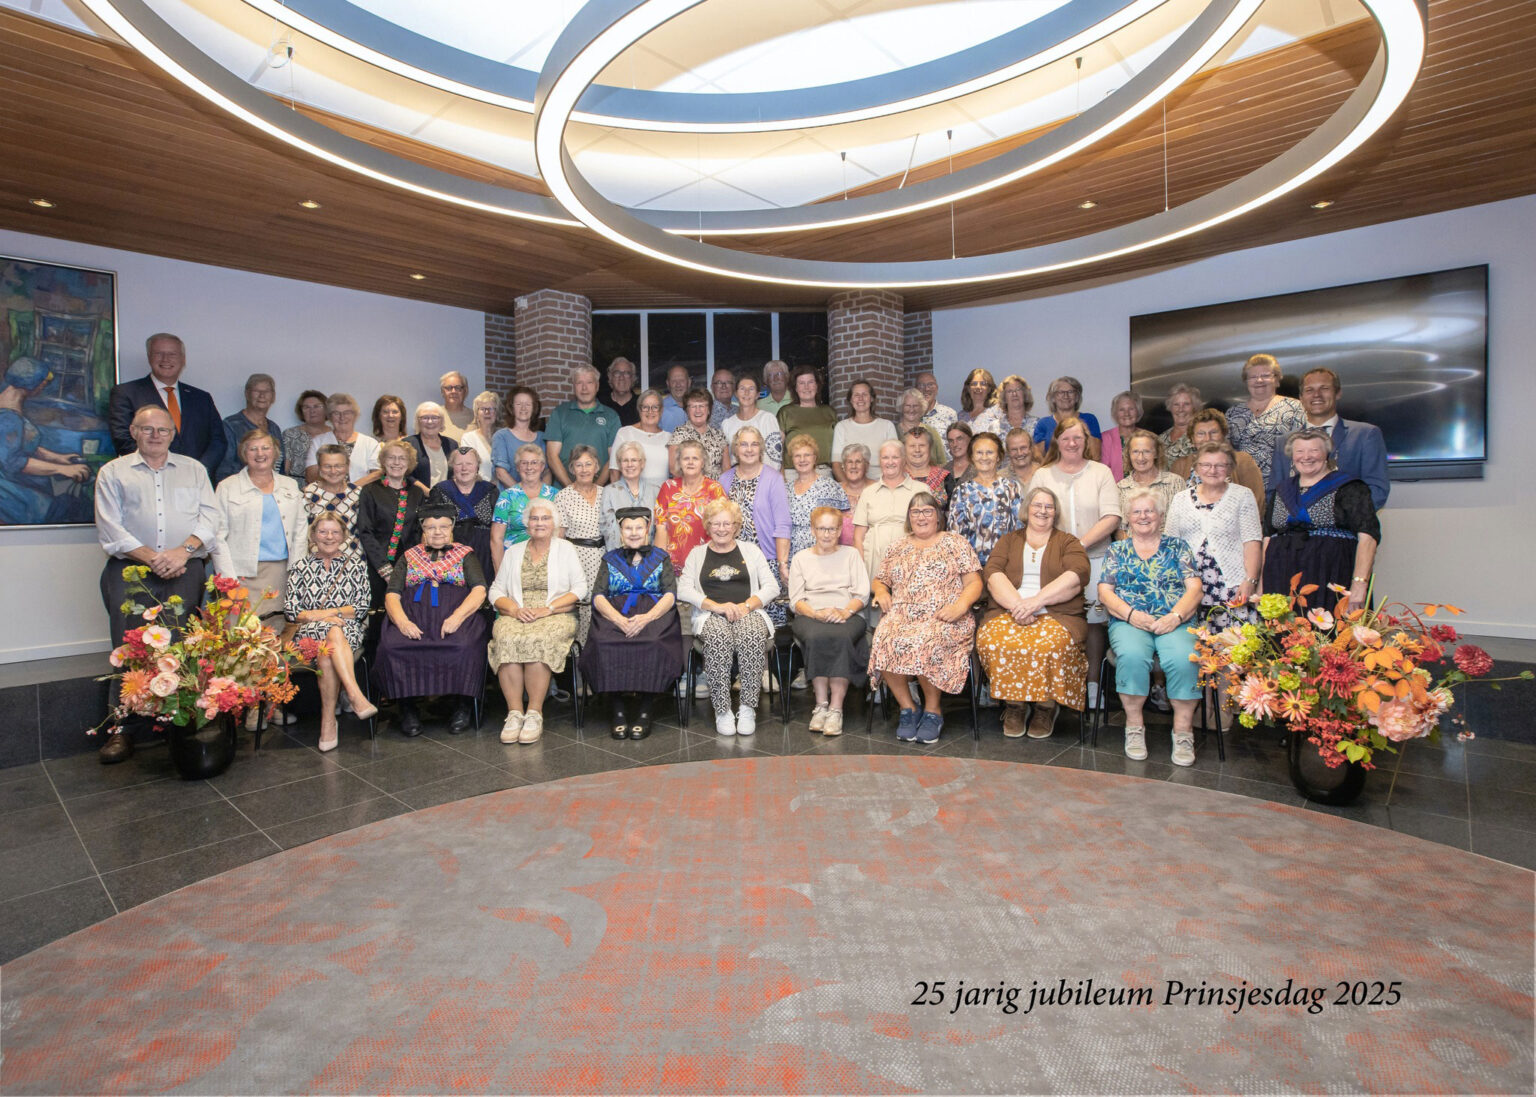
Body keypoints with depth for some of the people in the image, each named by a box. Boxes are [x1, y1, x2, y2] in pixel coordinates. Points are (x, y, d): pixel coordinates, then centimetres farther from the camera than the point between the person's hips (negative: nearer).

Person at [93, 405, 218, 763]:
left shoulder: (193, 469, 20)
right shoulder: (113, 472, 16)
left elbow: (209, 518, 9)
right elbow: (110, 530, 4)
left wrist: (184, 550, -9)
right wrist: (151, 557, -10)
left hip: (184, 568, 0)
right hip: (131, 567, 0)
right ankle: (120, 728, -9)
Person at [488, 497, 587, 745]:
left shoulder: (565, 549, 13)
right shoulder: (513, 552, 21)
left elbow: (579, 589, 3)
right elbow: (496, 590, 14)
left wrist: (548, 608, -10)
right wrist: (514, 608, -7)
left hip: (555, 616, -2)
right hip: (516, 615, 2)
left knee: (537, 640, -35)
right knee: (507, 639, -32)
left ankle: (534, 712, -27)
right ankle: (515, 712, -28)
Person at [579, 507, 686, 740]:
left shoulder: (661, 557, 16)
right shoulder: (610, 559, 19)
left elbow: (670, 595, 3)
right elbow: (598, 596, 5)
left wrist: (647, 617, -17)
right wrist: (620, 620, -16)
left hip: (655, 614, -1)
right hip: (615, 615, 1)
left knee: (653, 644, -34)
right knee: (605, 644, -32)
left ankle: (644, 712, -22)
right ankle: (618, 711, -21)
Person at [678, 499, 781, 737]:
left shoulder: (751, 550, 21)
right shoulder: (697, 554, 20)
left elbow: (771, 587, 10)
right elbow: (683, 590, 4)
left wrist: (747, 605, -8)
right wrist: (717, 606, -11)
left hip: (748, 612, 0)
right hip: (711, 615, 0)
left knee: (753, 636, -35)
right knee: (719, 638, -36)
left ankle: (748, 708, -29)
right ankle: (721, 711, -30)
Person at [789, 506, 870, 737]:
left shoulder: (851, 554, 18)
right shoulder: (801, 558, 18)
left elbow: (862, 595, 8)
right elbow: (796, 600, 7)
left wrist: (845, 612, -13)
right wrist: (817, 614, -13)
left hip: (848, 615, 0)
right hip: (810, 616, 0)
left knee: (842, 637, -36)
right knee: (816, 637, -36)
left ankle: (836, 708, -32)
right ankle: (820, 705, -28)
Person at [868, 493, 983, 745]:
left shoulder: (955, 543, 13)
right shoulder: (898, 547, 23)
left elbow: (974, 582, 5)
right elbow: (878, 580, 25)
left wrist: (960, 605, -14)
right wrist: (880, 591, 1)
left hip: (942, 618, -3)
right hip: (901, 615, 3)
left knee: (924, 642, -36)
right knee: (885, 640, -31)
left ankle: (932, 710, -13)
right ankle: (907, 708, -14)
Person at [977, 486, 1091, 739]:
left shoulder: (1068, 542, 17)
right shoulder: (1009, 540, 21)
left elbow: (1077, 576, -3)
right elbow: (992, 573, 3)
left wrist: (1037, 601, -17)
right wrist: (1016, 605, -15)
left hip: (1057, 614, -1)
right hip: (1008, 610, 1)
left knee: (1053, 643, -35)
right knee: (991, 639, -31)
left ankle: (1046, 706, -12)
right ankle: (1013, 705, -12)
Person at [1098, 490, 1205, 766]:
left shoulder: (1177, 547, 18)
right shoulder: (1117, 550, 18)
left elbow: (1194, 589, 7)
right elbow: (1104, 591, 7)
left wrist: (1175, 616, -12)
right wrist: (1131, 614, -11)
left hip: (1176, 622, 0)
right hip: (1128, 622, 0)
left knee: (1183, 658, -34)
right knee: (1132, 655, -35)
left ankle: (1183, 732, -18)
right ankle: (1134, 727, -18)